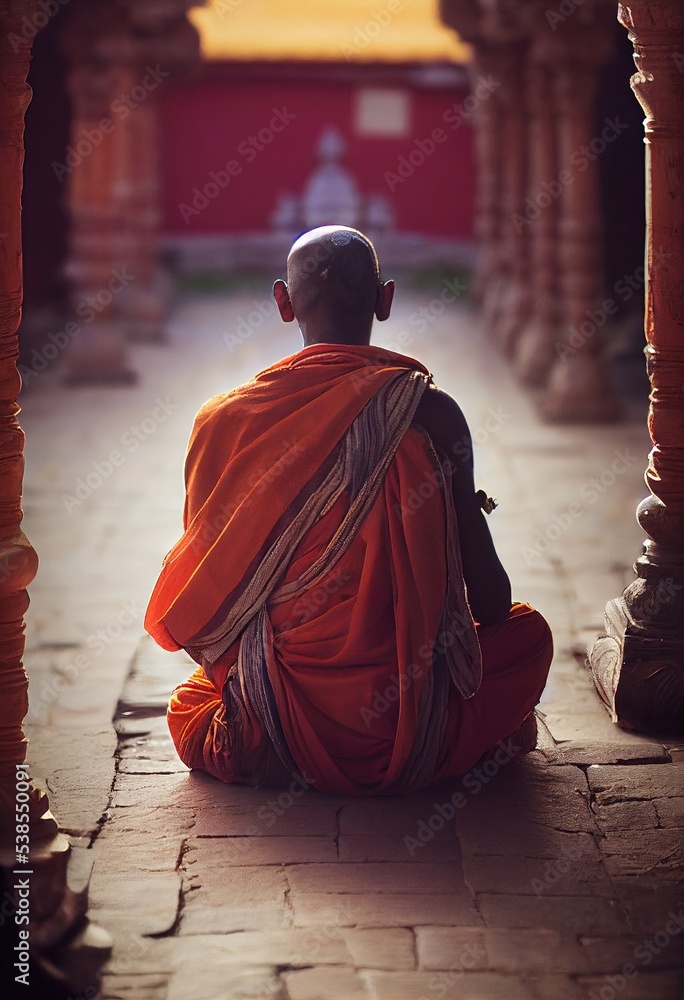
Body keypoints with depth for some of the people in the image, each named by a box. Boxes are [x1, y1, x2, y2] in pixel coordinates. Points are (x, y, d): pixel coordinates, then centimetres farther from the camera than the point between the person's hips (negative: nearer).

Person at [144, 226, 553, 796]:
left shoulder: (223, 420, -6)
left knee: (189, 708, 38)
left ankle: (242, 740, 13)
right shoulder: (432, 414, -11)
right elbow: (489, 596, -4)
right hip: (409, 744, -2)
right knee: (529, 630, 27)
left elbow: (200, 611, 3)